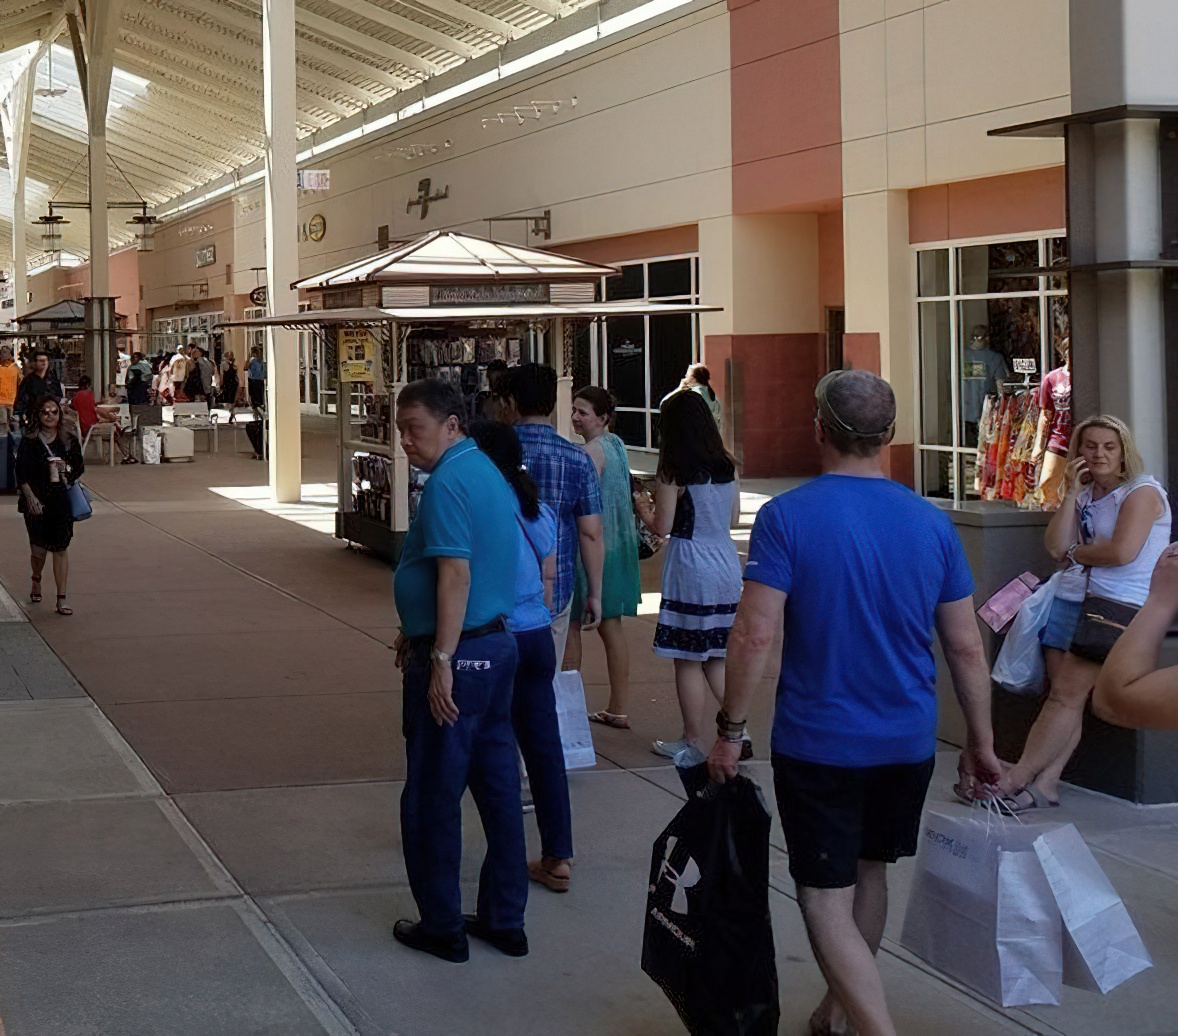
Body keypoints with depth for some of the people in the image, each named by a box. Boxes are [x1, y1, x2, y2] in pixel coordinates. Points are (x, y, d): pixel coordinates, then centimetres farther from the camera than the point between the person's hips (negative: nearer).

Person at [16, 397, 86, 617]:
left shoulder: (68, 442, 5)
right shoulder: (29, 443, -3)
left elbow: (79, 467, 17)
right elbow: (21, 475, -5)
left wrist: (67, 471, -1)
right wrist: (31, 498, -13)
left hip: (61, 499, 2)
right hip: (36, 500, -2)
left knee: (60, 548, -3)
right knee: (39, 548, 3)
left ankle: (61, 600, 0)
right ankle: (36, 582, 38)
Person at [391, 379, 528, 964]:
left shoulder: (447, 484, -17)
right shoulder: (488, 473, 13)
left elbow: (455, 574, -25)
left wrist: (441, 660, -24)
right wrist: (418, 633, 24)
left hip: (458, 654, -10)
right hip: (499, 645, 10)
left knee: (432, 798, 2)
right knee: (499, 789, 13)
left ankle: (442, 927, 11)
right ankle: (504, 920, 21)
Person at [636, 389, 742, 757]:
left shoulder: (674, 472, -11)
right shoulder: (727, 467, 5)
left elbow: (663, 527, -9)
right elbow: (734, 519, 13)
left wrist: (643, 508, 10)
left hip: (690, 569, -6)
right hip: (727, 565, 6)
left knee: (688, 660, 5)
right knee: (718, 658, 14)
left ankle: (692, 741, 11)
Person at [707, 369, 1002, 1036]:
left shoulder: (787, 517, -13)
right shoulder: (931, 523, -1)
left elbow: (755, 637, -18)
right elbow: (967, 648, 2)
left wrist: (731, 731, -7)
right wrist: (981, 742, 12)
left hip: (819, 744, -5)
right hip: (908, 743, 5)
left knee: (826, 900, 1)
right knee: (870, 872, 23)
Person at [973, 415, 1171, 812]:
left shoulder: (1142, 492, -1)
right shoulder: (1084, 494, 21)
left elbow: (1123, 552, -15)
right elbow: (1055, 547, 8)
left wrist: (1076, 552, 2)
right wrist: (1071, 494, 1)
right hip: (1071, 598, 7)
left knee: (1069, 692, -14)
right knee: (1062, 695, -6)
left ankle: (1013, 780, -17)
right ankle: (1044, 784, -12)